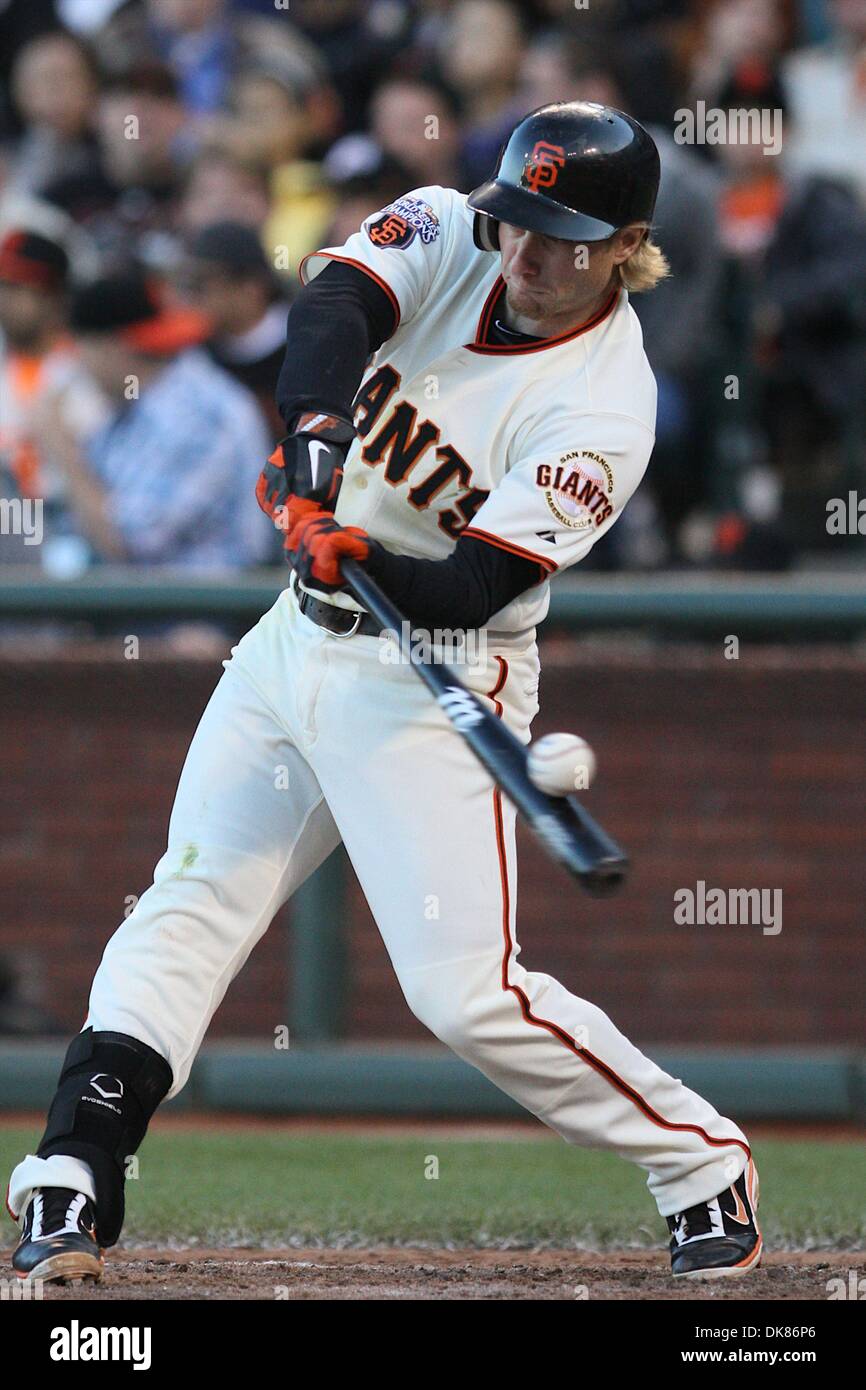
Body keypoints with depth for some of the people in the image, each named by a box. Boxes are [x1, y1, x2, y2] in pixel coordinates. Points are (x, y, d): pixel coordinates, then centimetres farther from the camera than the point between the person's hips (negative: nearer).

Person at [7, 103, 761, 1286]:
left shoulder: (603, 411, -18)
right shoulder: (447, 236, -4)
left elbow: (472, 591, -24)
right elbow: (334, 306, -24)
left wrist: (365, 564, -43)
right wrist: (316, 429, -43)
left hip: (435, 677, -6)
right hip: (297, 643, 6)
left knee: (467, 991, -12)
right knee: (184, 913, 0)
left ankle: (703, 1165, 4)